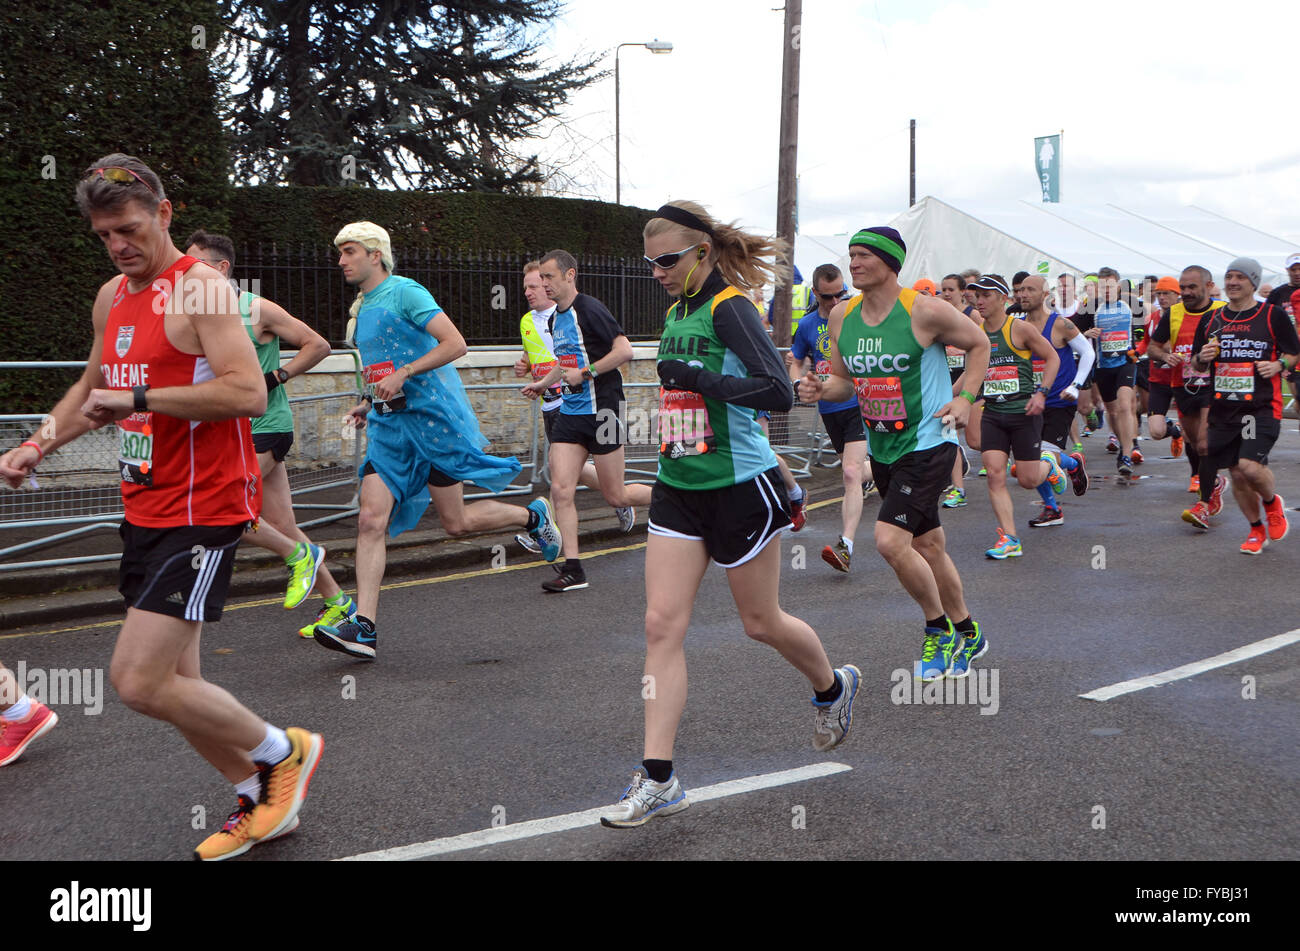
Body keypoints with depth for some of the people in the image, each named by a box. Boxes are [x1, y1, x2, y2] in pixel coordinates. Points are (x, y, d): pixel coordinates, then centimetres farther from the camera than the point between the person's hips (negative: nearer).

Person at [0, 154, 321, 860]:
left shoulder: (200, 288, -12)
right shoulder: (111, 297, 14)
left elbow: (249, 393, -25)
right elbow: (92, 388, 30)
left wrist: (138, 397, -22)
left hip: (201, 510, -9)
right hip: (145, 507, 9)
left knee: (139, 682, -14)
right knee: (171, 682, 11)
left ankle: (284, 753, 7)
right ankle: (262, 803, 28)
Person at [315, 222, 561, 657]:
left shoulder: (405, 292, -9)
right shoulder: (362, 307, 17)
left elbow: (455, 344, -18)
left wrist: (403, 374, -23)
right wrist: (368, 403, 14)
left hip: (433, 416, -7)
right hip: (389, 425, 8)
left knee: (455, 523, 1)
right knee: (370, 520, -7)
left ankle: (533, 516, 27)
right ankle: (363, 627, -9)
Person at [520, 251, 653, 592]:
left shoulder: (589, 310, -13)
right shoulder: (555, 318, 14)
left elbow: (625, 351, -19)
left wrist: (585, 373, -20)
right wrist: (544, 383, 19)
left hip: (602, 410, -8)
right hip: (569, 411, 8)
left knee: (615, 496, 1)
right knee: (560, 489, -5)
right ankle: (573, 569, -1)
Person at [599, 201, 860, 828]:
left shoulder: (730, 307, -14)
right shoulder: (676, 311, 10)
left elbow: (779, 392, -25)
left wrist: (698, 380, -25)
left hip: (739, 487, -7)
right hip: (678, 487, 7)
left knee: (761, 623, 9)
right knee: (662, 624, -3)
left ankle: (833, 688, 41)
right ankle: (658, 779, 0)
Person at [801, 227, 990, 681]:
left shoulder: (925, 311, -14)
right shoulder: (842, 316, 2)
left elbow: (979, 343, 1)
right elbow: (844, 380, 12)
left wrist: (965, 397, -9)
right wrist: (821, 388, -10)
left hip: (928, 443, -7)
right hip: (882, 448, 7)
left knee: (890, 541, -18)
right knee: (927, 546, 16)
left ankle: (939, 630, 4)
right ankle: (966, 635, 34)